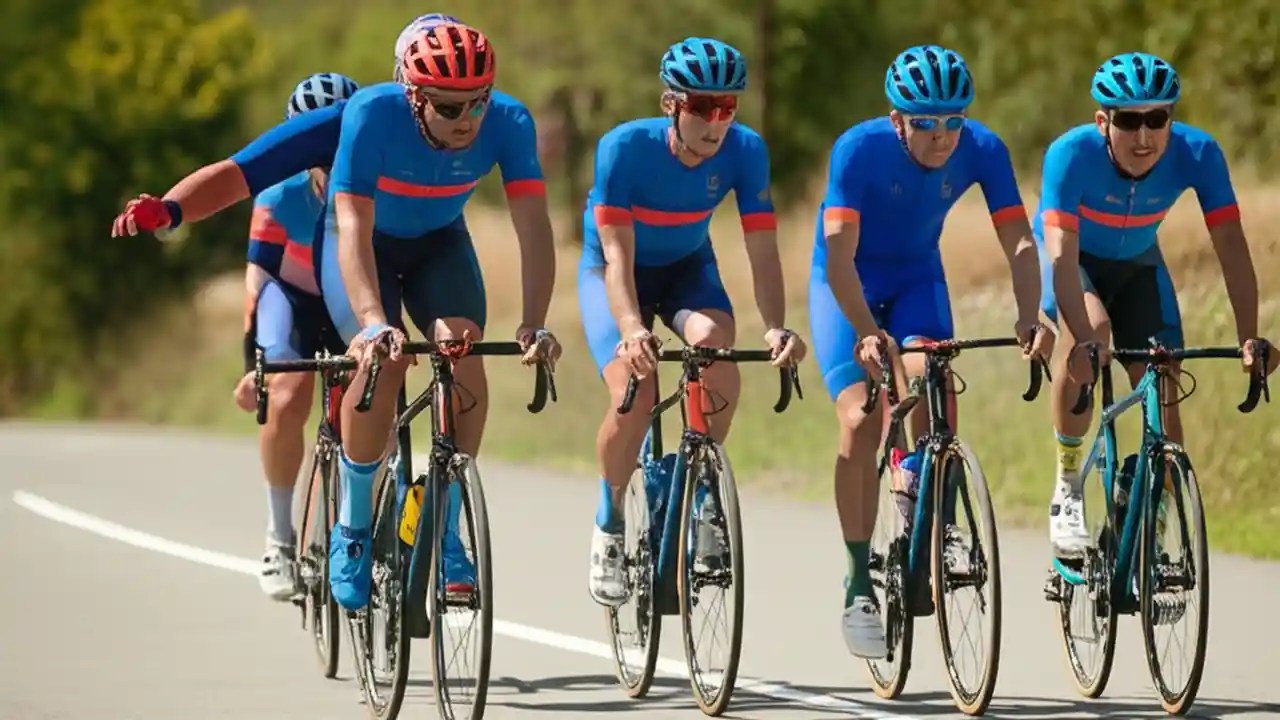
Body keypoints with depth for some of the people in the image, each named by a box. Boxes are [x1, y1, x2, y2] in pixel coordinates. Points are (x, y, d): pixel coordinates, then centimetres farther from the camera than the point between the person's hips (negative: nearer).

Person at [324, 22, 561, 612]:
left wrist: (535, 324, -44)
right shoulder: (372, 114, -35)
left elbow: (534, 227, -31)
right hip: (365, 240, -2)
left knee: (463, 348, -22)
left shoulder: (508, 122, -28)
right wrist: (373, 323, -54)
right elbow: (353, 230, -40)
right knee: (383, 359, -26)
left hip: (439, 241, 3)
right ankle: (352, 530, -9)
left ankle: (445, 534, -11)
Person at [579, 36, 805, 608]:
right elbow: (619, 256, -34)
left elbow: (762, 251, -24)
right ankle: (609, 529, 0)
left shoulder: (745, 152, -22)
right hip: (613, 272, -2)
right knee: (634, 398, -25)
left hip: (687, 267, 2)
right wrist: (631, 330, -51)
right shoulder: (626, 147, -30)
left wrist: (775, 327, -42)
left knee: (717, 352, -30)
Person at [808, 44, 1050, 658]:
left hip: (917, 280, 3)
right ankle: (858, 589, -10)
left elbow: (1018, 242, -23)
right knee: (860, 420, -18)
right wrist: (867, 332, -47)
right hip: (846, 287, -3)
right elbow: (840, 256, -33)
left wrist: (1029, 315, -40)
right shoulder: (859, 149, -29)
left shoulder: (982, 150, -21)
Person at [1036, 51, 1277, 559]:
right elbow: (1061, 253, -43)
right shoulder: (1072, 154, -36)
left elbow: (1232, 248, -31)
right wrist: (1084, 338, -57)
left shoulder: (1196, 154, -29)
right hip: (1073, 258, -3)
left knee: (1162, 389, -8)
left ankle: (1153, 533, 6)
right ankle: (1067, 486, -18)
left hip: (1136, 262, 3)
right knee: (1088, 337, -33)